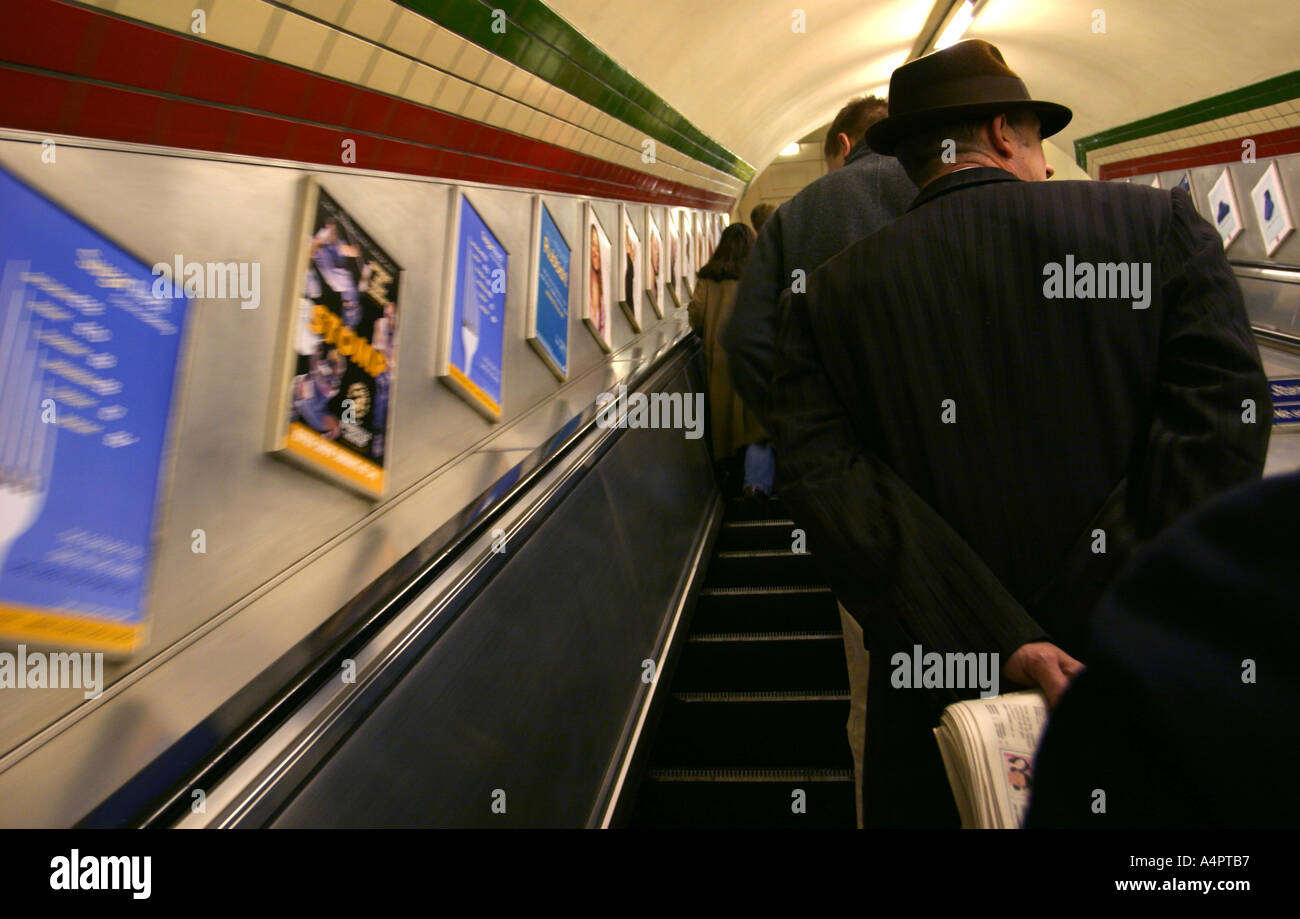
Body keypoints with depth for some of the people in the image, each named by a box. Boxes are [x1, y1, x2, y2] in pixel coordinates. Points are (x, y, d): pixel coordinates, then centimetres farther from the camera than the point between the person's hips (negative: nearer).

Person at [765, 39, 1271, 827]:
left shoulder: (830, 295, -4)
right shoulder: (1161, 224, -3)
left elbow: (823, 473, -15)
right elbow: (1224, 410, -13)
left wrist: (995, 641, -16)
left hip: (933, 696, 0)